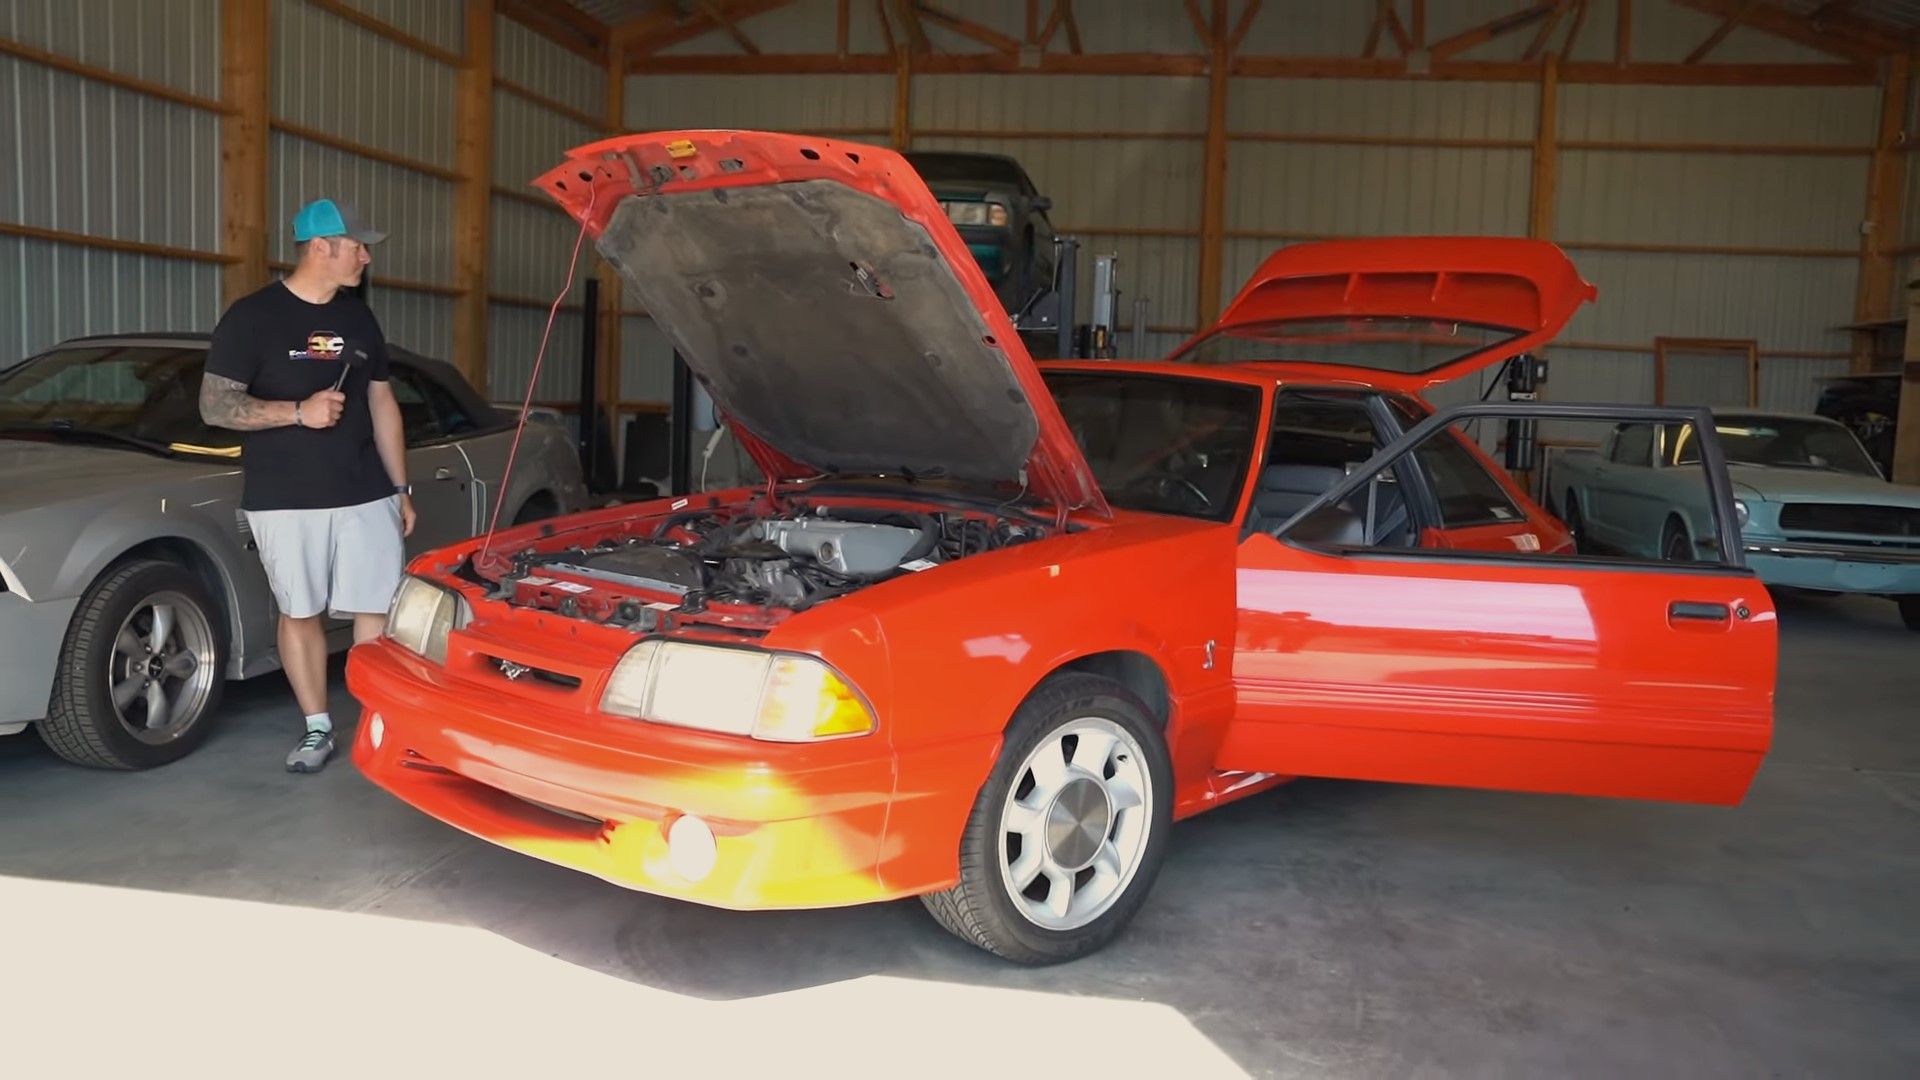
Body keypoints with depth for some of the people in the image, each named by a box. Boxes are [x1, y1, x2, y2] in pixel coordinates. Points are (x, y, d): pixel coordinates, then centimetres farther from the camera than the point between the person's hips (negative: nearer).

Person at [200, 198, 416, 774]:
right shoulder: (253, 316, -5)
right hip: (285, 500, -3)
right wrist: (299, 411, -20)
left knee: (378, 609, 0)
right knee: (299, 613, 7)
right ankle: (317, 728, 19)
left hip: (367, 496, 4)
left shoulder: (359, 318, 11)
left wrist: (401, 488, 13)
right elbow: (215, 404, -8)